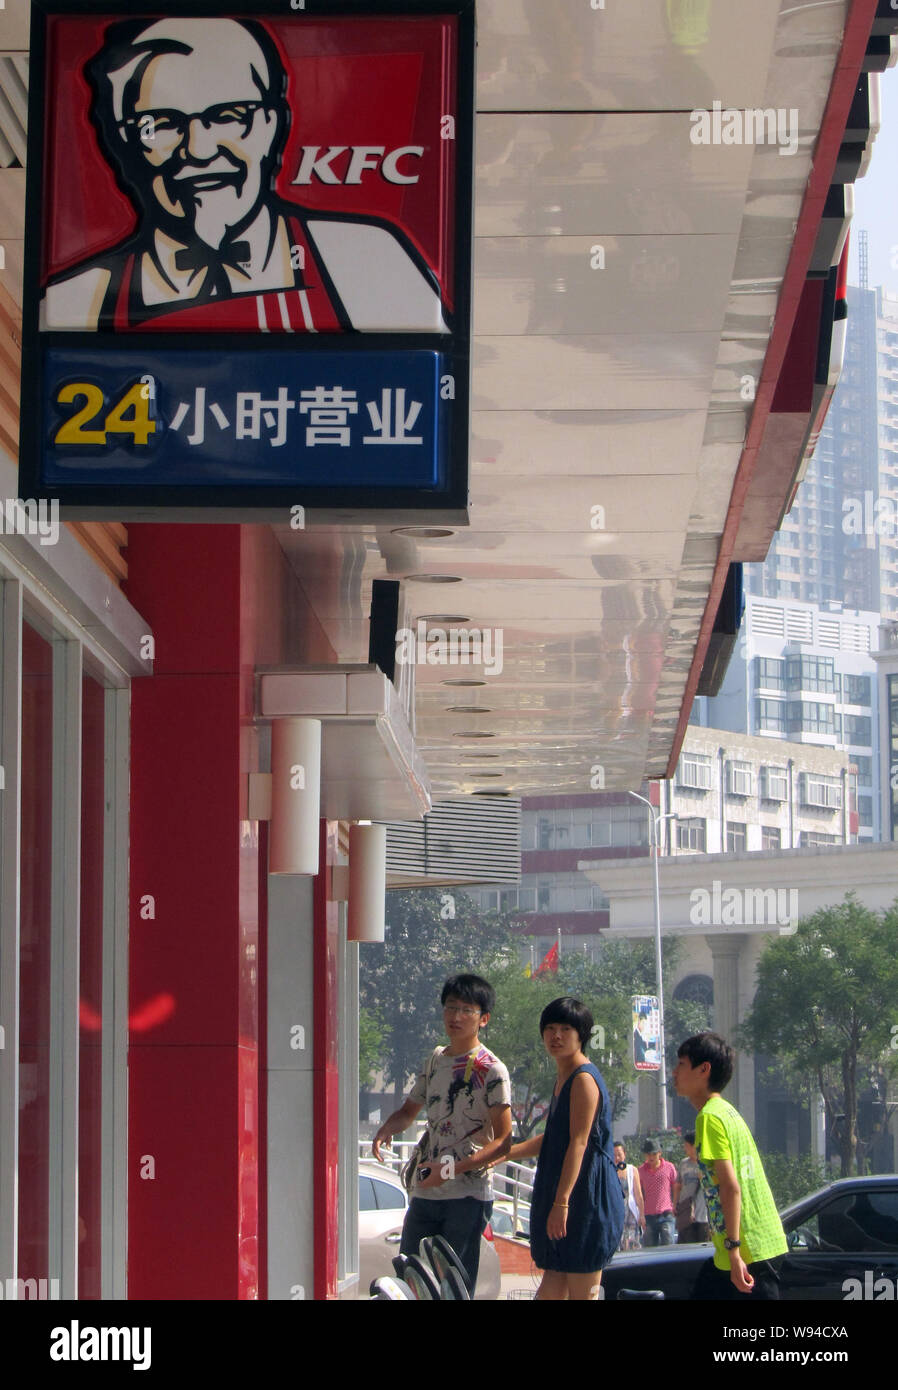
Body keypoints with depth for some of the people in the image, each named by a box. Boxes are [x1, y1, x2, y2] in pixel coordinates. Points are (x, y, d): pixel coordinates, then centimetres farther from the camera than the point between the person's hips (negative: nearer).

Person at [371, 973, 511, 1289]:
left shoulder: (491, 1070, -7)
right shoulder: (436, 1060, 14)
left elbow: (503, 1142, -12)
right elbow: (409, 1110, 26)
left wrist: (453, 1169, -23)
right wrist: (386, 1130, 2)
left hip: (468, 1195, -7)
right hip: (425, 1191, 7)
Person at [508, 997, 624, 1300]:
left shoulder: (584, 1079, -12)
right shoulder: (564, 1079, 18)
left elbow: (578, 1143, -20)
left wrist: (561, 1202, -26)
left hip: (587, 1195, -10)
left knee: (581, 1292, -8)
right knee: (551, 1289, 7)